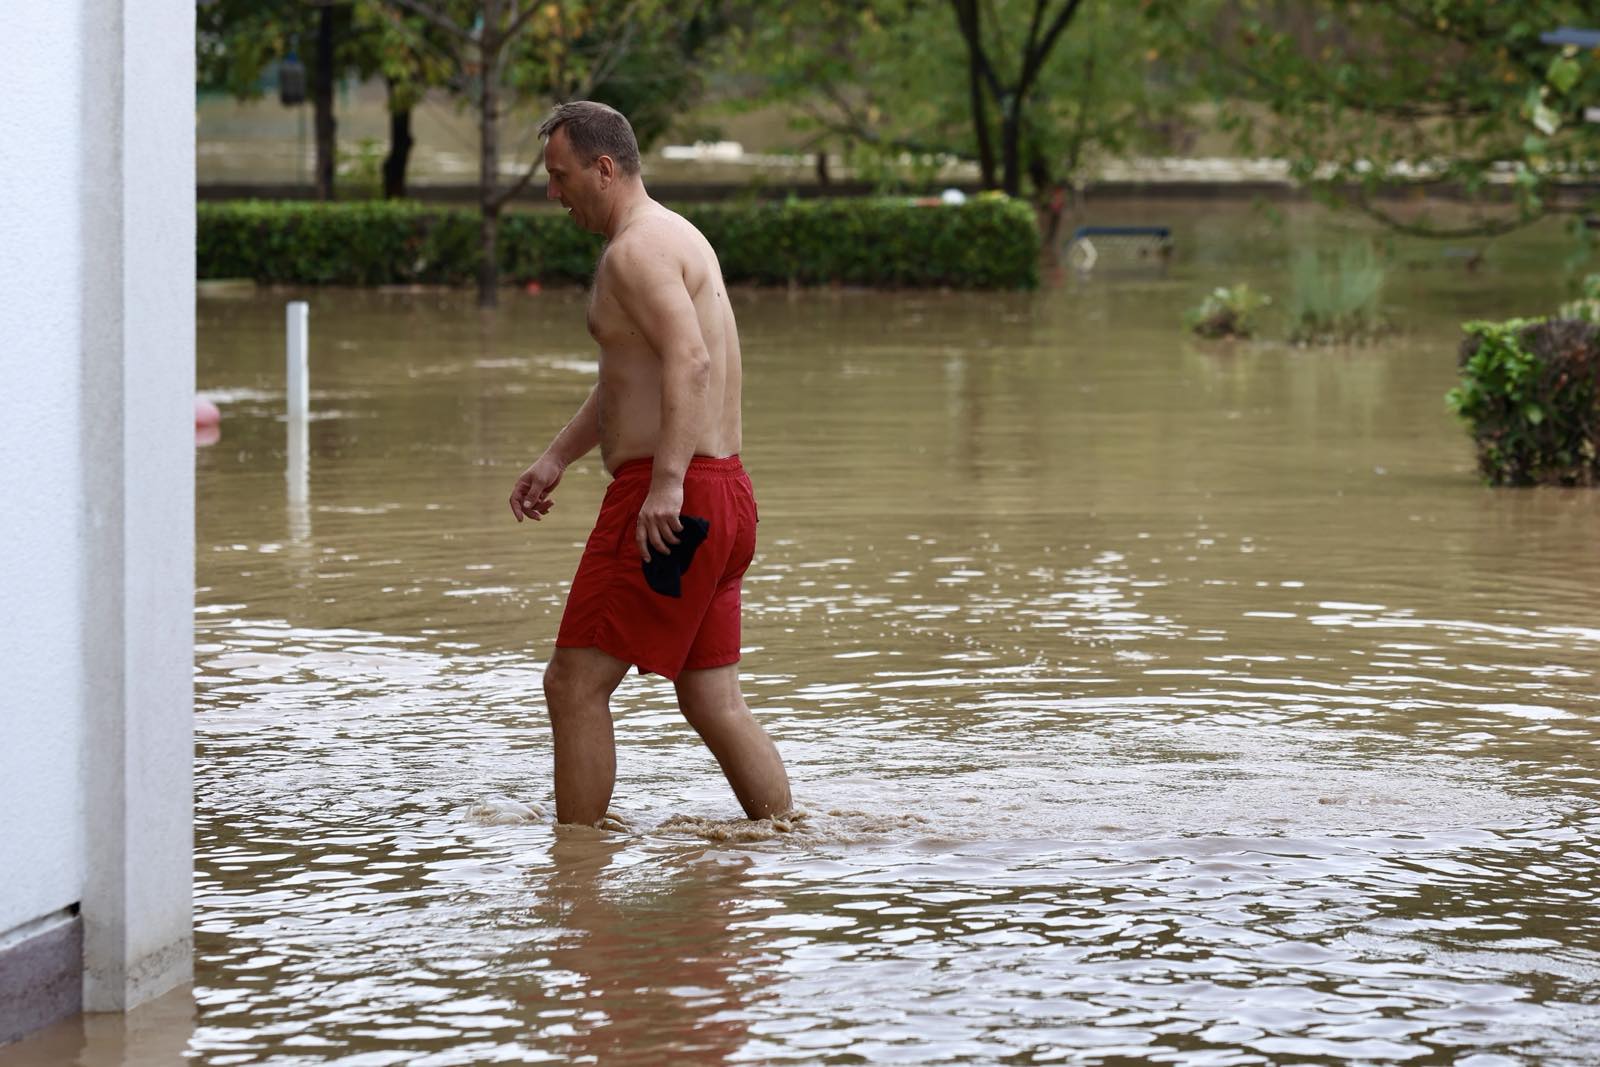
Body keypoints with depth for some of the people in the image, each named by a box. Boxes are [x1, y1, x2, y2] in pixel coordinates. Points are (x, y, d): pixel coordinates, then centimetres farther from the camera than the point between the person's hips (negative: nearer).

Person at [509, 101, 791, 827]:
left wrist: (667, 481, -34)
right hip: (725, 492, 10)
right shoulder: (672, 236, 21)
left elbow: (690, 360, -27)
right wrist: (556, 458, 31)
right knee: (712, 701, 12)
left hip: (669, 500, -10)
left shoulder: (638, 250, -12)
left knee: (574, 684, -4)